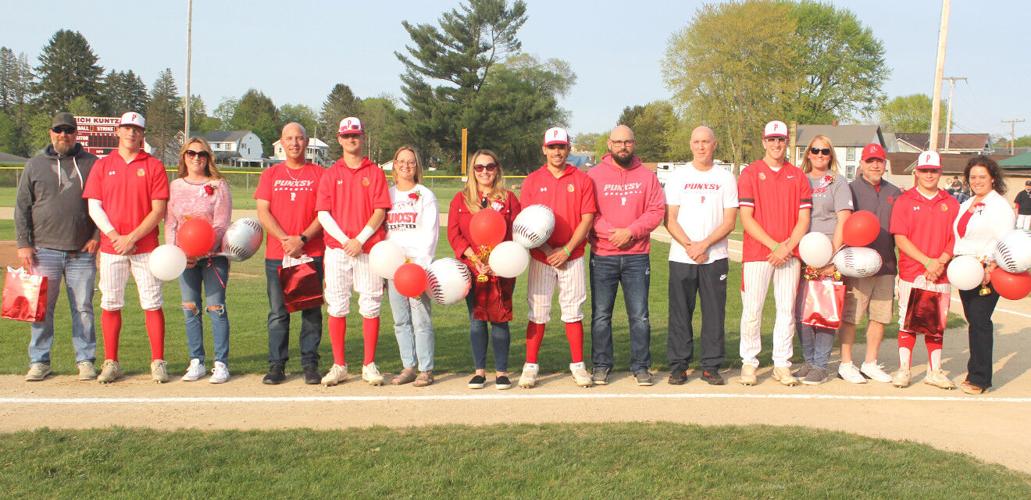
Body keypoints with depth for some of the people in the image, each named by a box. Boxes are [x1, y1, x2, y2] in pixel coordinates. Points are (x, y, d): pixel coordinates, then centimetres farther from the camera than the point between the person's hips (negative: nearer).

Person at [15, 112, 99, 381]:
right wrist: (23, 244, 0)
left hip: (83, 251, 0)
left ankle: (85, 360, 10)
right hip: (44, 250, 1)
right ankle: (39, 361, 12)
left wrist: (97, 236, -3)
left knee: (83, 308, 3)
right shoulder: (35, 165, 9)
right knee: (42, 308, 3)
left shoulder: (92, 164, 8)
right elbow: (22, 208, 8)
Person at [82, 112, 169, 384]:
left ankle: (158, 362, 4)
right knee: (110, 304, 6)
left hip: (145, 246, -2)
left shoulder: (154, 166, 3)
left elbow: (158, 210, -4)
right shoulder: (102, 165, 9)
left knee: (152, 304, -2)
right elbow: (94, 207, 2)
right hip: (111, 246, 2)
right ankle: (111, 363, 14)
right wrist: (115, 236, -11)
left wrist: (132, 237, -13)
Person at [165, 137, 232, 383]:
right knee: (190, 309, 5)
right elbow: (170, 222, 9)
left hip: (213, 255, -4)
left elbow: (220, 224, -7)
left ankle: (221, 363, -1)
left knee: (215, 308, -6)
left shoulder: (218, 185, -1)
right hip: (184, 258, 4)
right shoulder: (175, 186, 11)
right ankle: (196, 362, 13)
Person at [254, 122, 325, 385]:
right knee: (278, 312, 3)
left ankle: (310, 364, 8)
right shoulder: (270, 175, 11)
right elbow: (263, 212, 2)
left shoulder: (319, 174, 6)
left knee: (311, 311, 2)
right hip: (276, 255, 1)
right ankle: (276, 365, 8)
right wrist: (285, 239, -12)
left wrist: (302, 239, -15)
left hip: (312, 254, -1)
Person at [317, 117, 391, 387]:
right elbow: (323, 214, 2)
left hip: (369, 248, -1)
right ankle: (339, 365, 9)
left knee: (370, 306, 0)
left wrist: (360, 239, -12)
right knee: (337, 306, 1)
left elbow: (380, 211, -1)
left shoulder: (375, 172, 7)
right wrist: (345, 240, -10)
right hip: (337, 248, 1)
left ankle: (369, 365, 8)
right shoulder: (331, 174, 10)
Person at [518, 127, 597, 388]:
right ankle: (530, 366, 8)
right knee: (537, 312, 3)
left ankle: (578, 366, 12)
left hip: (572, 257, 0)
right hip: (540, 257, 0)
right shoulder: (532, 180, 5)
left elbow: (587, 219, -2)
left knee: (573, 312, 4)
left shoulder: (582, 180, 3)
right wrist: (545, 249, -9)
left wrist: (567, 250, -10)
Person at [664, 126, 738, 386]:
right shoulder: (678, 176, 6)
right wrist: (689, 246, -13)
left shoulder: (726, 178, 6)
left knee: (714, 313, 1)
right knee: (680, 313, 2)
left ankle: (711, 366, 9)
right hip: (681, 257, 0)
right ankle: (678, 366, 10)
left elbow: (729, 221, 0)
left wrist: (704, 245, -12)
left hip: (715, 257, 0)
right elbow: (670, 219, 1)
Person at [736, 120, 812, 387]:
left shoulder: (798, 175, 11)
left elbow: (804, 218, 7)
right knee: (752, 310, -2)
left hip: (789, 254, 3)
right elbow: (746, 218, -5)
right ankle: (749, 364, 7)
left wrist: (788, 246, -9)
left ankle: (782, 365, 12)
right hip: (757, 253, -3)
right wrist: (774, 245, -12)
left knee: (787, 310, 4)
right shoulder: (750, 173, 2)